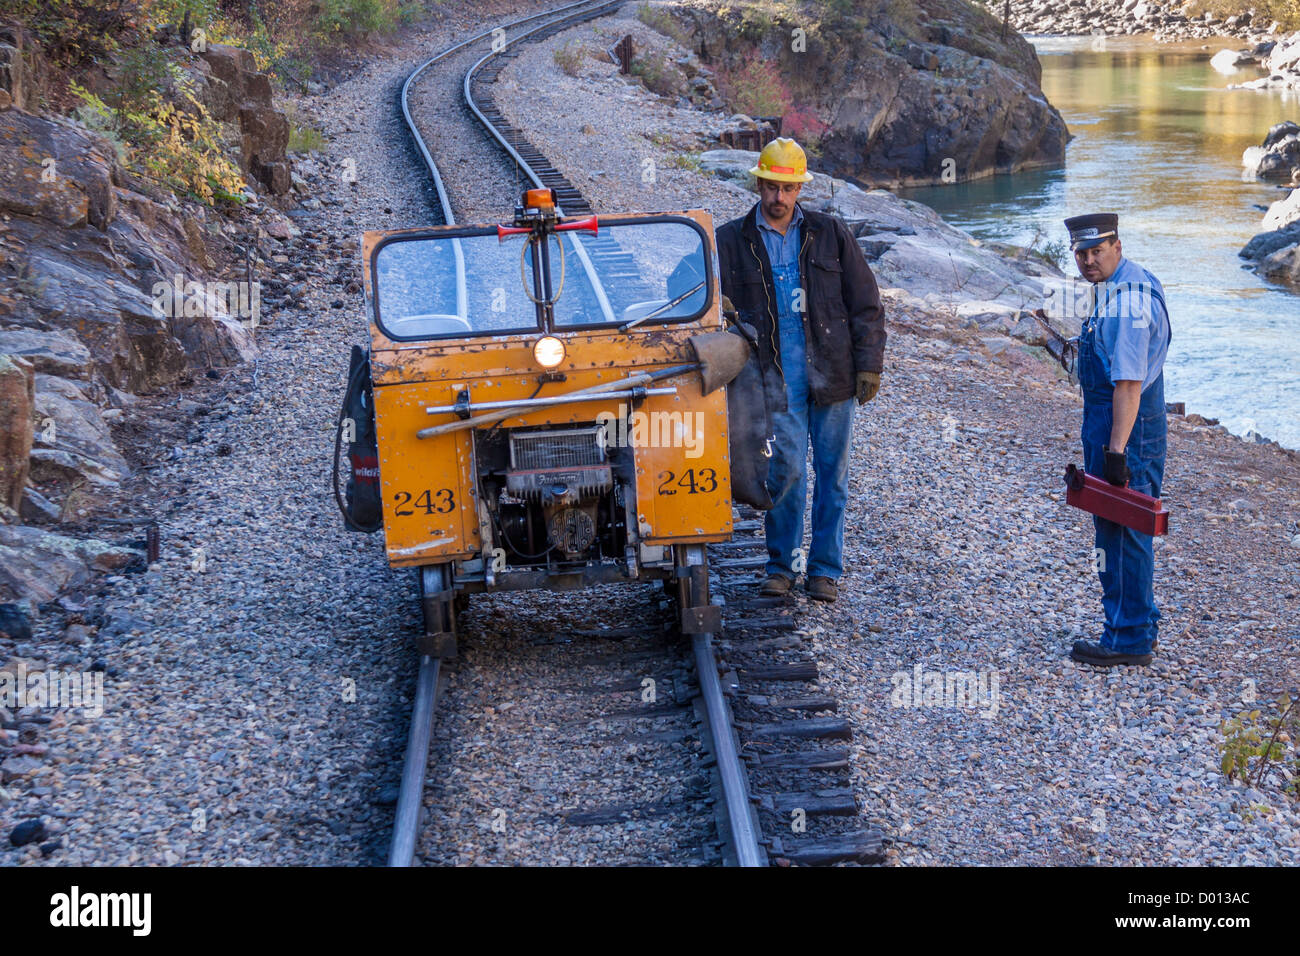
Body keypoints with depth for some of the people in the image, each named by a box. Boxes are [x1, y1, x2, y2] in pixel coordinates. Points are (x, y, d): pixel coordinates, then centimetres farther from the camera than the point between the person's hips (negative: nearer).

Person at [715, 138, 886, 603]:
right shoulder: (731, 241, 5)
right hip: (777, 379, -1)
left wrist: (869, 364, 2)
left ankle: (825, 569, 16)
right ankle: (781, 565, 10)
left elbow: (864, 302, 8)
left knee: (833, 473, 5)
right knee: (786, 471, -6)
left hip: (831, 374, 1)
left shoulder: (830, 233, 7)